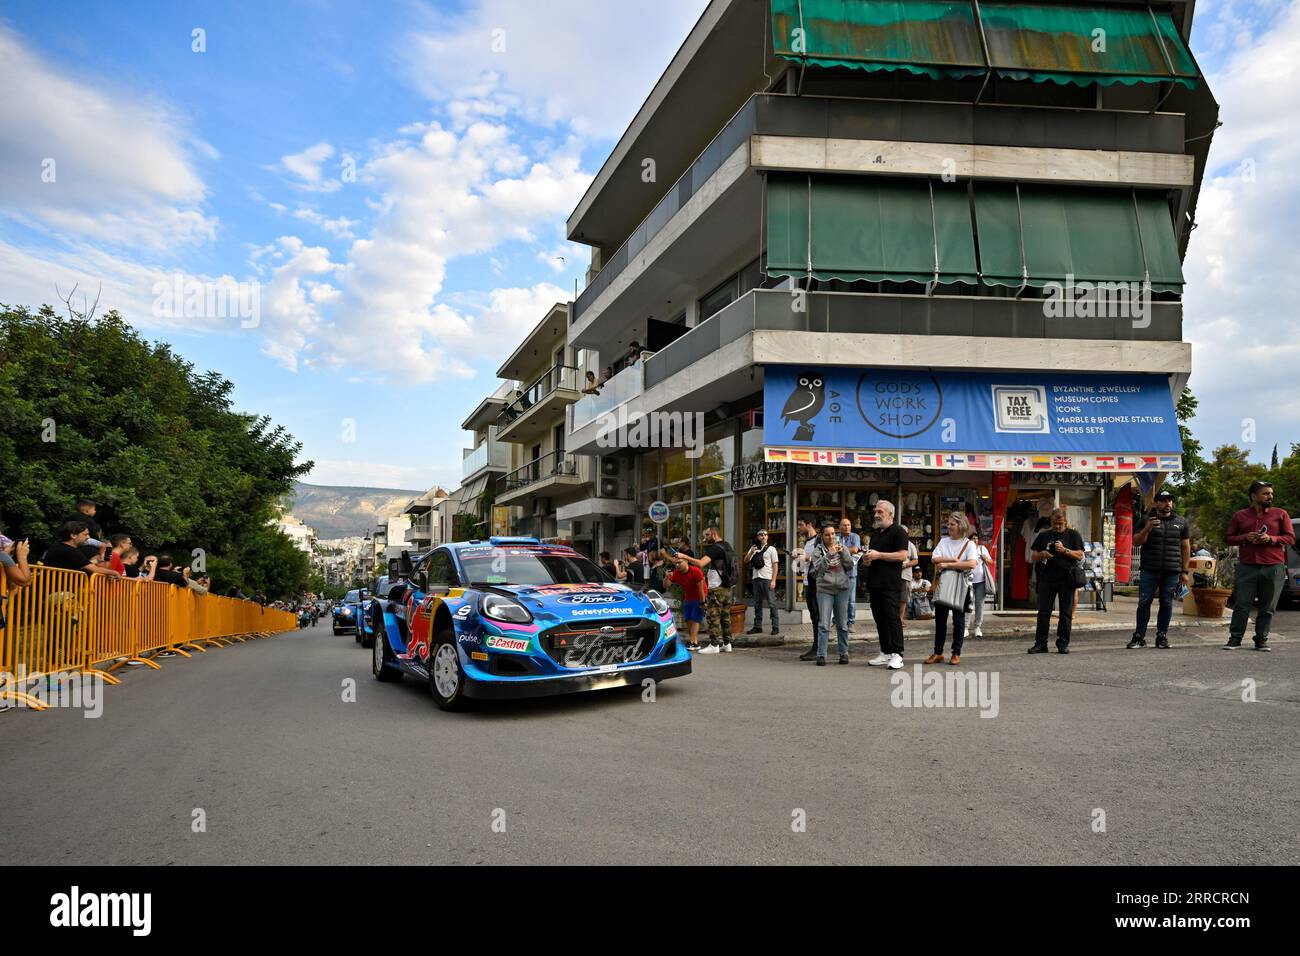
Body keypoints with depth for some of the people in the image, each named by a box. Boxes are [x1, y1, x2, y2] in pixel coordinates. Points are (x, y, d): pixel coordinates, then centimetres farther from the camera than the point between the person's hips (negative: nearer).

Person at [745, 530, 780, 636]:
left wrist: (773, 580, -10)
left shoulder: (771, 549, 5)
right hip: (756, 579, 4)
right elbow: (746, 561, 9)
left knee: (772, 603, -5)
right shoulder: (754, 549, 16)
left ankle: (775, 627, -4)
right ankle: (757, 626, 14)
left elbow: (775, 565, -1)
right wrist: (751, 552, -10)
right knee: (757, 604, 8)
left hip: (768, 579, -4)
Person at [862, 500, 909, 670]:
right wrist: (867, 558, 7)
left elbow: (903, 555, -15)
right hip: (875, 582, 8)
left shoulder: (898, 532, -4)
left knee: (892, 617, -9)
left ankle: (897, 655, -7)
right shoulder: (875, 533, 21)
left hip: (891, 583, -8)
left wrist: (878, 555, -16)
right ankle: (885, 653, 15)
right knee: (879, 618, 9)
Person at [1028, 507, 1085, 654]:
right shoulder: (1043, 535, 14)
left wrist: (1065, 550, -13)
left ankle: (1063, 644, 8)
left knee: (1066, 613, 1)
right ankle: (1040, 643, 3)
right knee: (1043, 612, 0)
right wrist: (1041, 555, -7)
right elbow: (1033, 555, 14)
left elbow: (1080, 555, 1)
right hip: (1047, 578, 2)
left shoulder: (1073, 535, 8)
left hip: (1066, 579, -1)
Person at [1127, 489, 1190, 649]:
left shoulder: (1181, 522, 11)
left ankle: (1162, 636, 13)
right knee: (1144, 603, -3)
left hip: (1171, 572, 1)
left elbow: (1186, 548, 11)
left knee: (1167, 604, 5)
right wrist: (1147, 529, -17)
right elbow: (1136, 543, 1)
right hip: (1149, 570, -1)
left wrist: (1185, 571, 6)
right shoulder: (1146, 520, 6)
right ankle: (1139, 637, 1)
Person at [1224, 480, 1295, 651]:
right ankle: (1235, 638, 6)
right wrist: (1245, 538, -6)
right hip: (1246, 567, 0)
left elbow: (1290, 538, 6)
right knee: (1241, 605, 1)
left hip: (1273, 567, 0)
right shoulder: (1240, 516, 11)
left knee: (1268, 607, 4)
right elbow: (1228, 538, 13)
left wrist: (1271, 539, -11)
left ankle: (1261, 639, 13)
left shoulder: (1280, 514, 9)